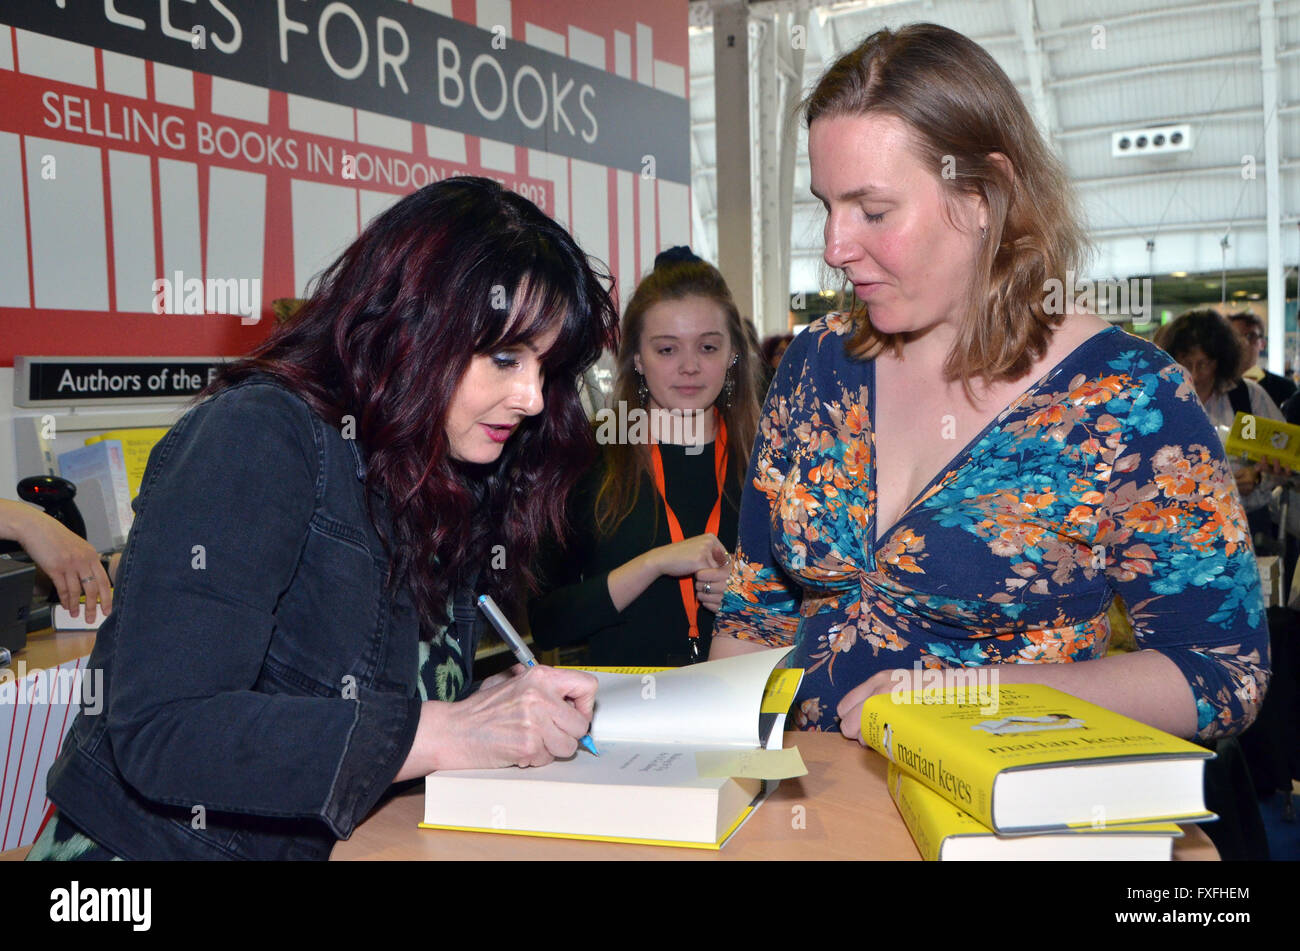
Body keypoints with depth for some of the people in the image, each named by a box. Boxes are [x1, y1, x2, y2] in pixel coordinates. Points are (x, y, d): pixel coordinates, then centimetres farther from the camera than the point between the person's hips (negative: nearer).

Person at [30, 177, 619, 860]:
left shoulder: (452, 482, 6)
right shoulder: (258, 438, -15)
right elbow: (159, 732, -23)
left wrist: (501, 709, -11)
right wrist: (446, 733, -25)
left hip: (319, 843, 6)